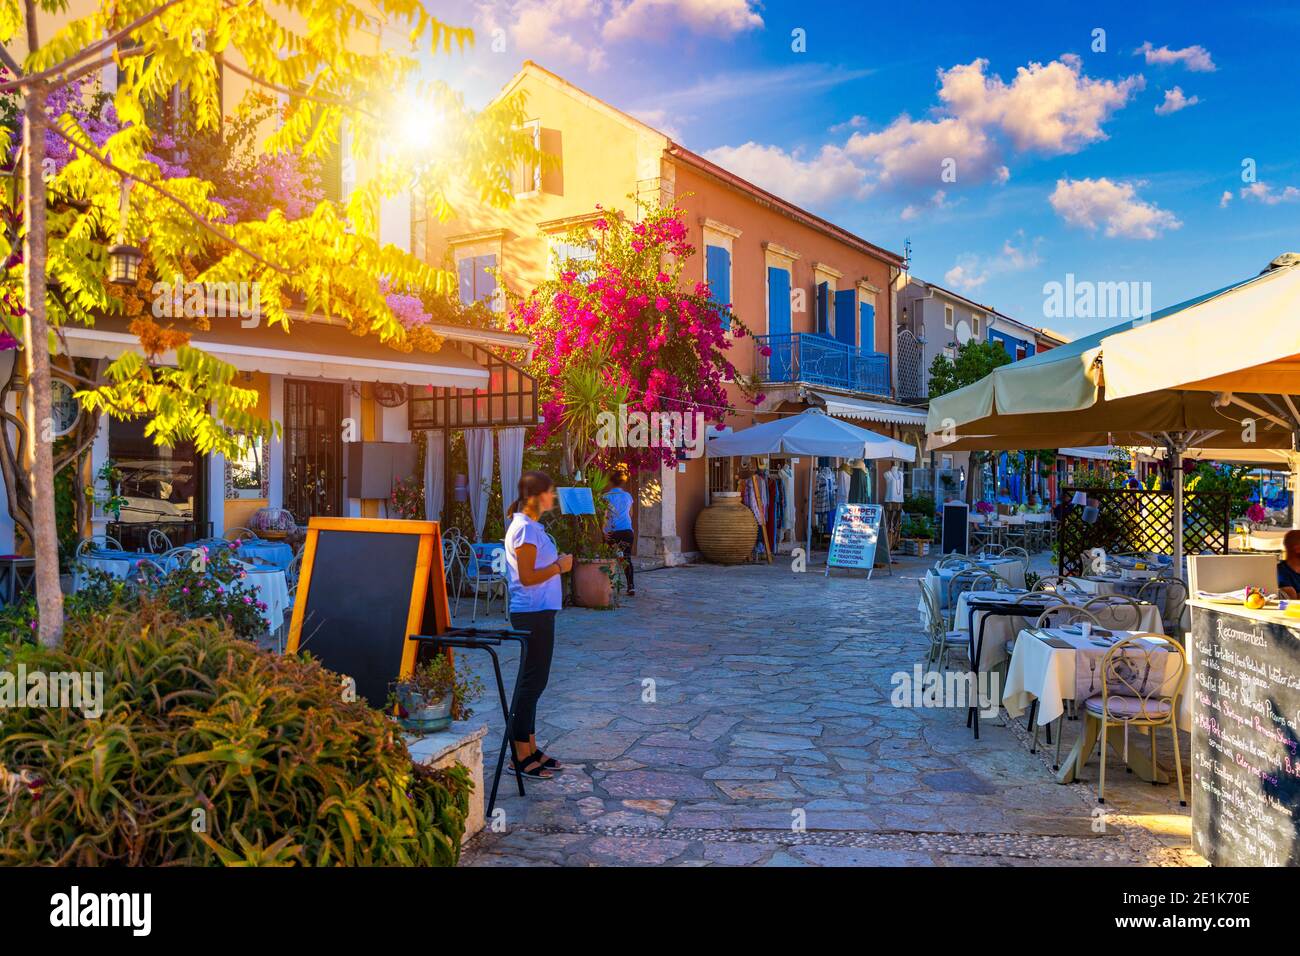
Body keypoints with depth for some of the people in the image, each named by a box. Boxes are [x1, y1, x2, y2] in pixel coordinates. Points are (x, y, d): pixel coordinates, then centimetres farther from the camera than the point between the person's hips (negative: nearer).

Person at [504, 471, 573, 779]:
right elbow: (527, 577, -21)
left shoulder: (530, 526, 14)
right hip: (533, 614, -10)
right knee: (532, 681, -3)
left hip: (538, 612, 10)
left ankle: (531, 750, 24)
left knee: (532, 681, 15)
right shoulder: (526, 529, -17)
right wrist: (559, 566, -12)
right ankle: (521, 757, 6)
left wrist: (557, 562, 10)